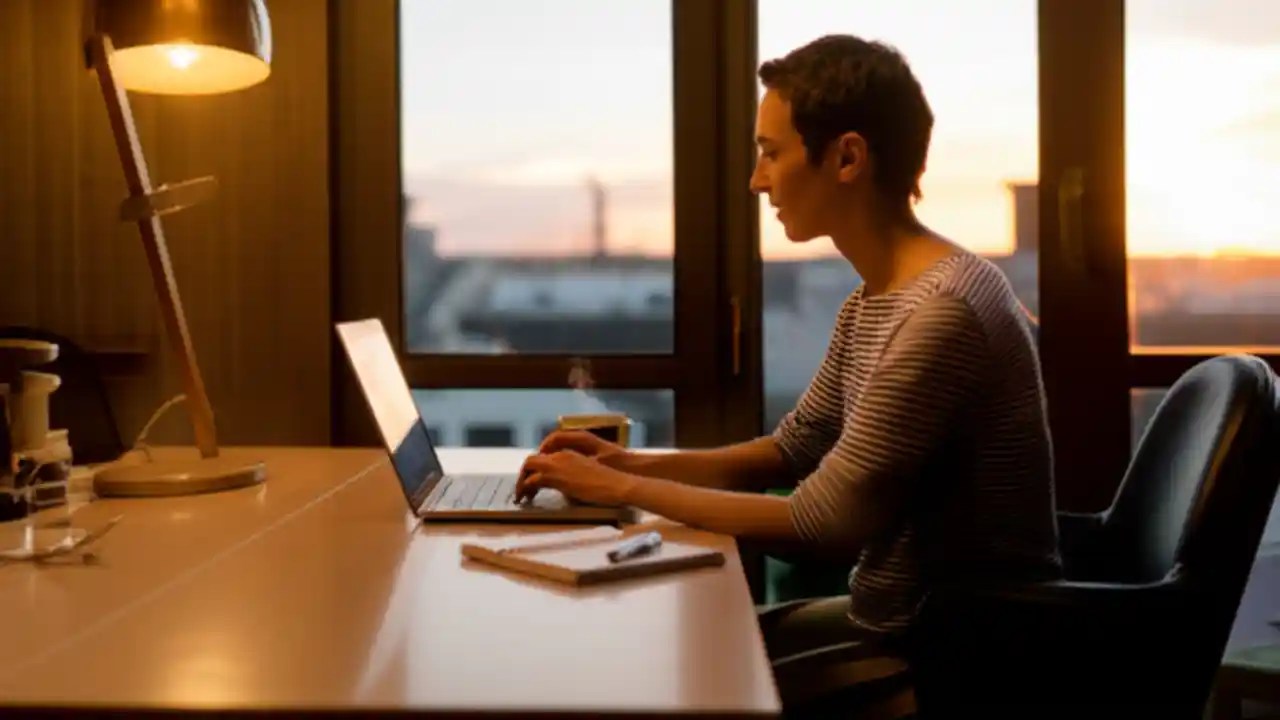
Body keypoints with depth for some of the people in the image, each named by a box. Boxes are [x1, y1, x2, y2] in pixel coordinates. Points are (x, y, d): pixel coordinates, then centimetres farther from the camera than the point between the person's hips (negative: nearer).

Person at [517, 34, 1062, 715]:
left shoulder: (944, 312, -25)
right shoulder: (872, 301, 5)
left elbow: (824, 524, -24)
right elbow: (792, 450, 12)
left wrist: (623, 489, -16)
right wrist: (635, 462, 0)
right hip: (891, 619, 8)